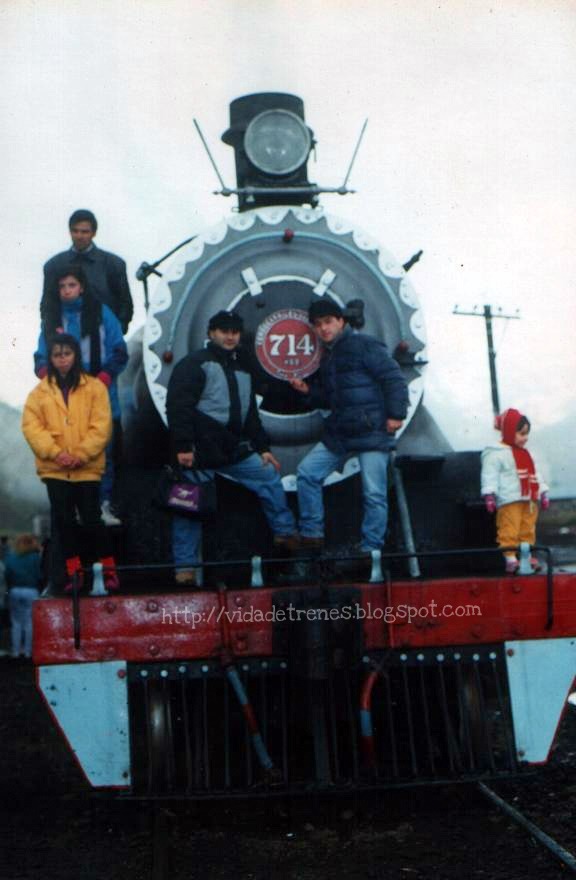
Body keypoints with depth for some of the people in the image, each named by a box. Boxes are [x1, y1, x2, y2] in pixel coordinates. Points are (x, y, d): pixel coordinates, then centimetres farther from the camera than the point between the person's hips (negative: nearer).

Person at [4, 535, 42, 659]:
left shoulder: (10, 557, 3)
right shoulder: (35, 557, -5)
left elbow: (7, 575, 2)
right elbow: (39, 575, -8)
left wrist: (10, 588, 11)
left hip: (14, 591, 3)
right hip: (31, 591, -3)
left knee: (16, 622, 10)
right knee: (29, 622, 2)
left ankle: (16, 651, 10)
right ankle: (27, 651, 2)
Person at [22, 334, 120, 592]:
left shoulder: (94, 387, 1)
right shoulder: (40, 391, 7)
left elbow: (101, 426, -6)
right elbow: (31, 425, -2)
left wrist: (81, 455, -15)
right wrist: (55, 452, -15)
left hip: (87, 467, -2)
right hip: (54, 468, 2)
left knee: (91, 519, -2)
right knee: (64, 520, 6)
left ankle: (109, 569, 13)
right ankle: (74, 572, 16)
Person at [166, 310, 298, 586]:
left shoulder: (242, 369, 19)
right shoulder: (194, 364, -5)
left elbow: (251, 415, 25)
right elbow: (178, 407, -14)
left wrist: (262, 448, 18)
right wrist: (183, 447, -21)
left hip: (235, 450, 7)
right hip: (199, 453, -7)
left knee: (270, 476, 8)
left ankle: (285, 534, 21)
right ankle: (185, 566, 6)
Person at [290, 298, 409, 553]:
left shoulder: (364, 345, -6)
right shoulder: (326, 357, 18)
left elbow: (393, 378, -12)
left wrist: (396, 414, -17)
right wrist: (308, 390, 8)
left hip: (372, 432, -8)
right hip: (339, 433, 8)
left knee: (374, 493, -6)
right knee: (307, 473, 3)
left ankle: (371, 548, 3)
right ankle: (311, 534, 11)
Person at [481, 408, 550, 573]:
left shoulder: (525, 454, 21)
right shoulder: (497, 453, -5)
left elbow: (535, 475, 26)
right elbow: (490, 475, -12)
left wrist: (543, 493, 22)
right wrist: (489, 495, -21)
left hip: (529, 500, 8)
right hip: (509, 502, -8)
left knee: (528, 532, 10)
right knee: (509, 531, -9)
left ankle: (528, 557, 17)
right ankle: (510, 559, -9)